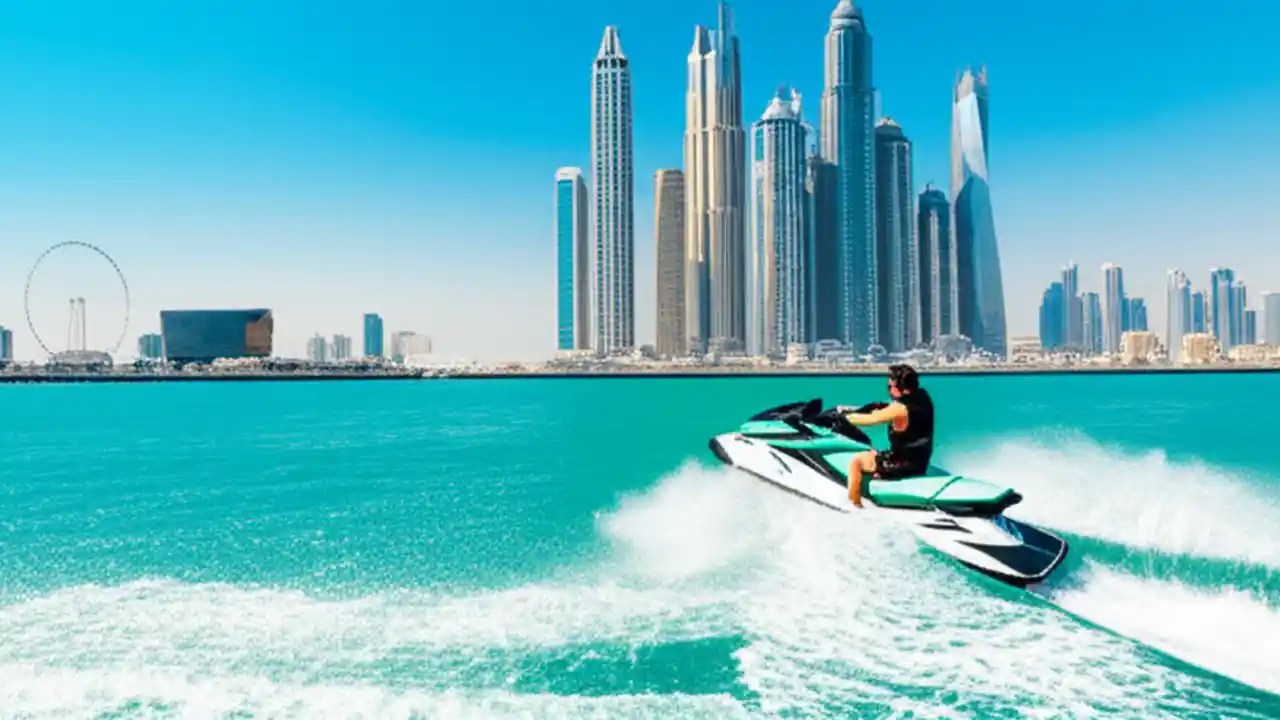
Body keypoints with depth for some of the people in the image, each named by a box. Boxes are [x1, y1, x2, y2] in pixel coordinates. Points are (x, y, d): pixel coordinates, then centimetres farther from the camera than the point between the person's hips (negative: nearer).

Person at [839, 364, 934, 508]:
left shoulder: (900, 408, -25)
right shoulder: (922, 396, 1)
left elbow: (871, 419, -23)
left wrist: (846, 416, -11)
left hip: (904, 464, -9)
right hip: (921, 461, 9)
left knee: (856, 460, -2)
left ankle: (854, 505, 4)